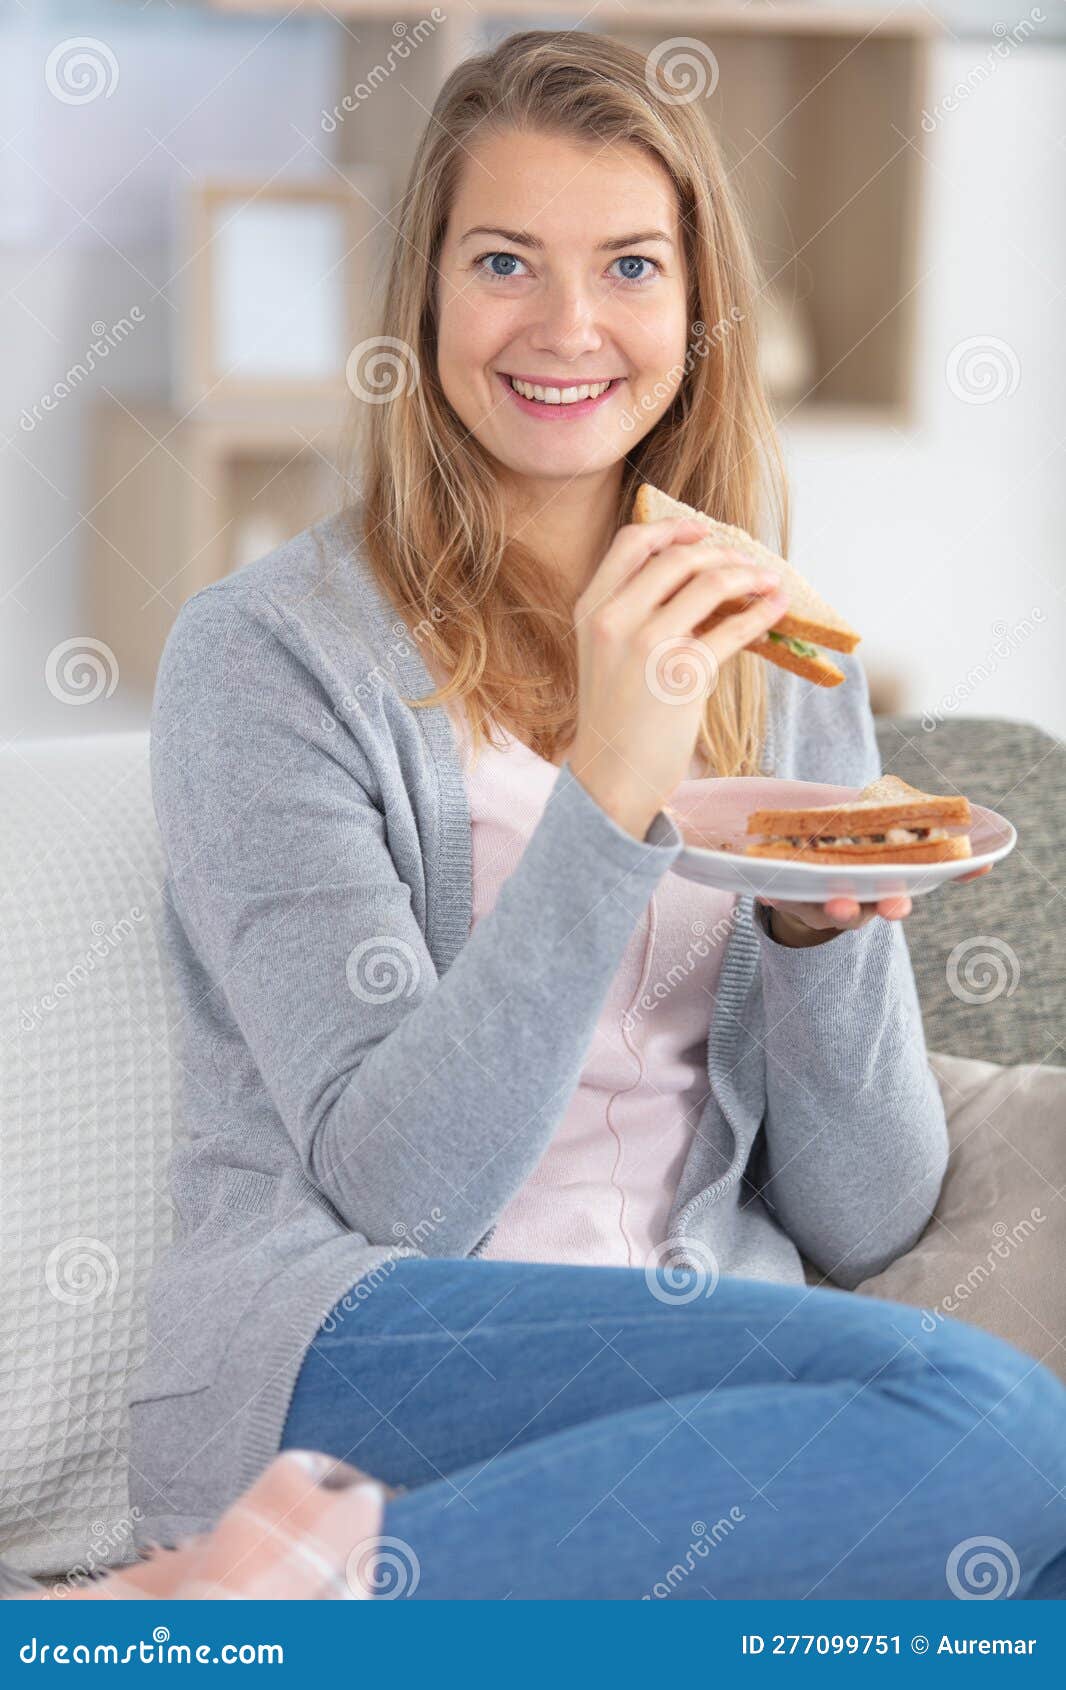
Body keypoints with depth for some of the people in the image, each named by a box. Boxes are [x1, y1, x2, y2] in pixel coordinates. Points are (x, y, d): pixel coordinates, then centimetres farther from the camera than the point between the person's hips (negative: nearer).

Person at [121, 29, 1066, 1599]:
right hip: (335, 1356, -5)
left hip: (708, 1377, 5)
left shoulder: (786, 670, 13)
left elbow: (862, 1221, 11)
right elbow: (398, 1185, -10)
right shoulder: (266, 651, -2)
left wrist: (828, 929, -8)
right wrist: (614, 793, -20)